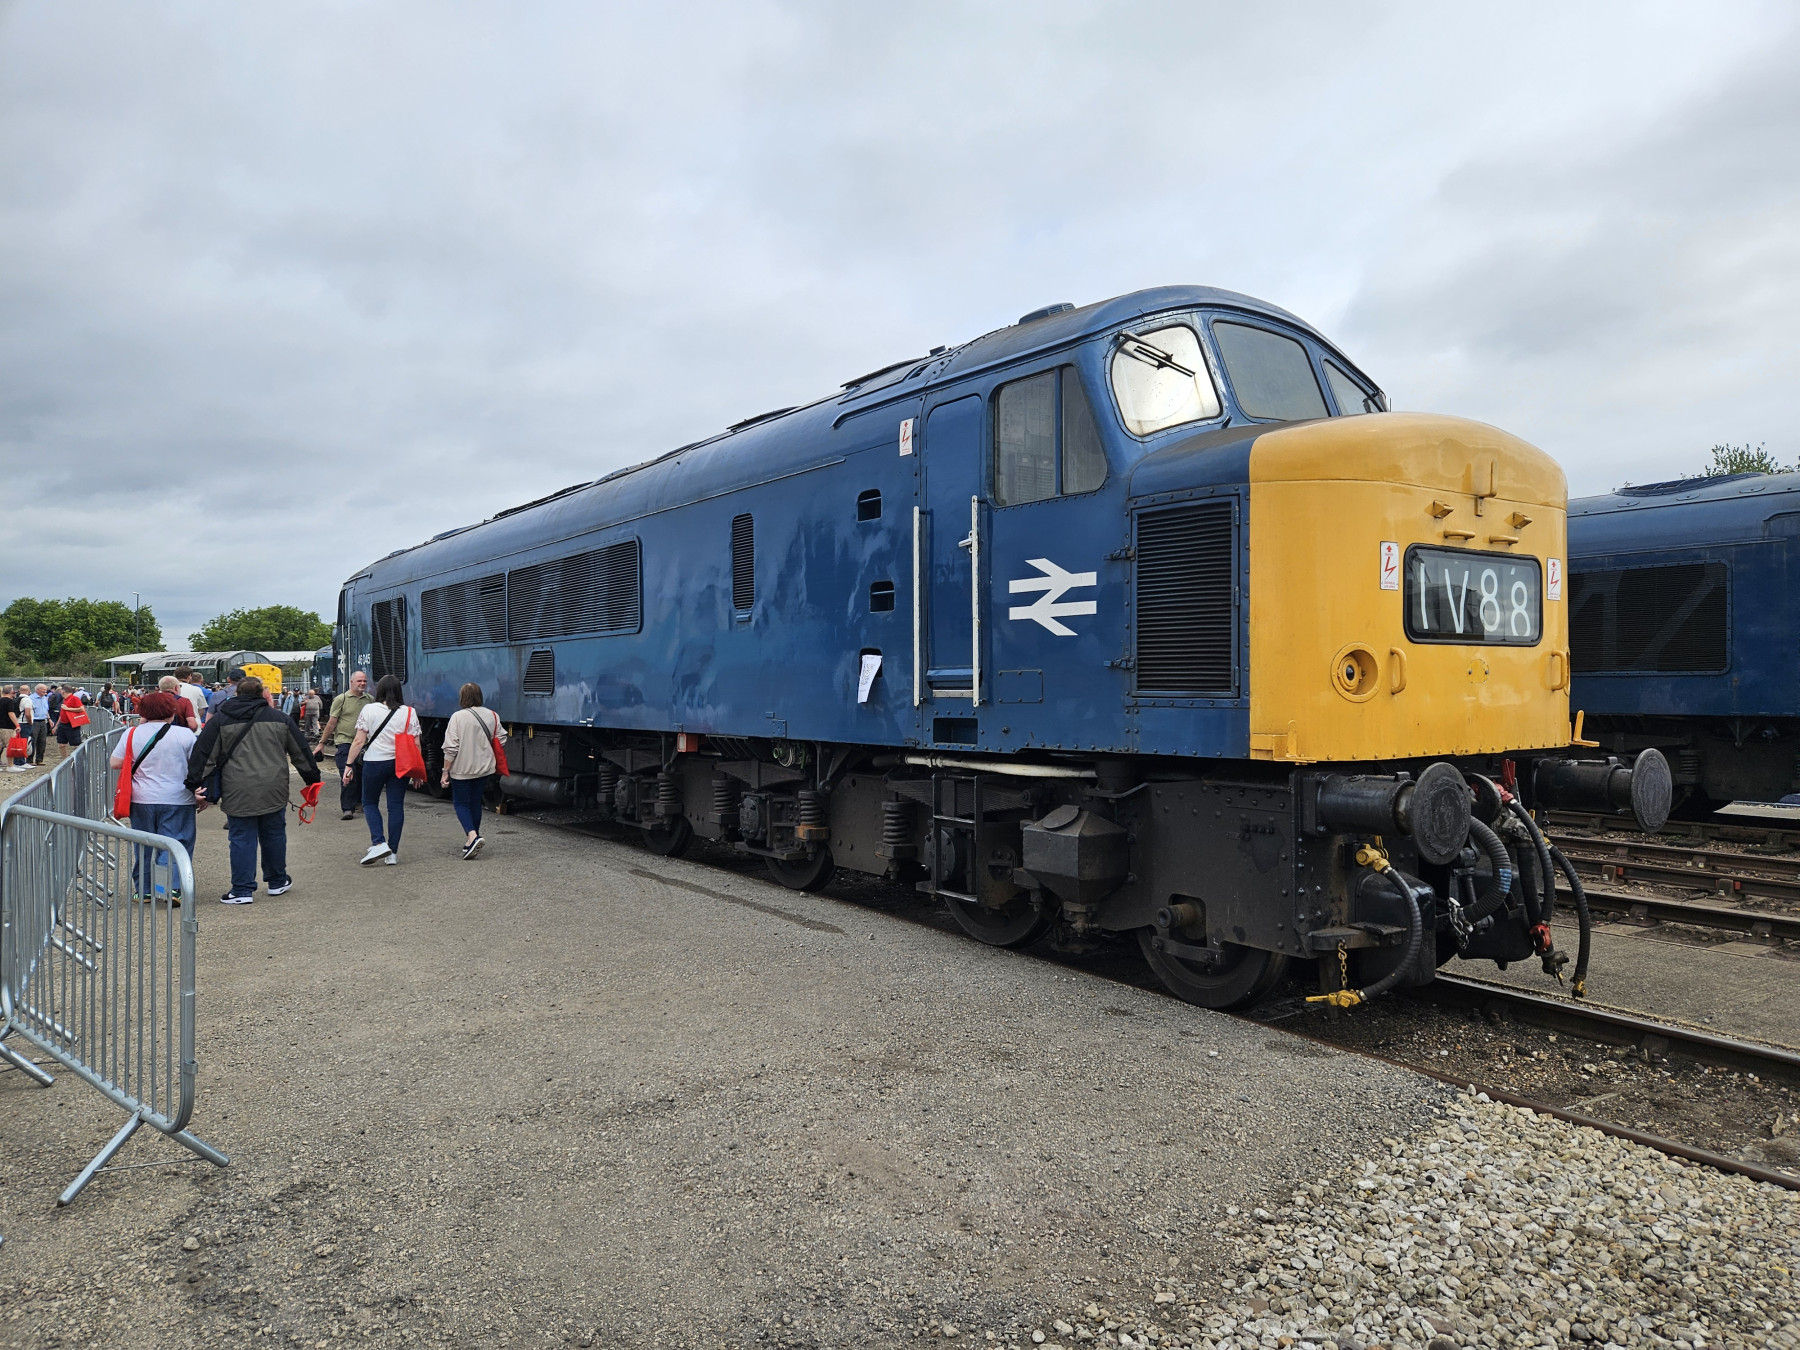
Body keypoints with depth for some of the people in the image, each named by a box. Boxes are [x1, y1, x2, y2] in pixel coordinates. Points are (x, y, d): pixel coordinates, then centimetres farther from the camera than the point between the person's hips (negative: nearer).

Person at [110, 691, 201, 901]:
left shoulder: (132, 734, -1)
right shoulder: (185, 735, -7)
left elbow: (116, 763, 1)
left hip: (142, 799, 3)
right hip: (177, 800, -3)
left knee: (143, 845, 15)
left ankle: (143, 890, 21)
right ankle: (171, 887, -10)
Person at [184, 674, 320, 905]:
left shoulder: (220, 721, 3)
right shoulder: (278, 719, 7)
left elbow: (205, 755, -1)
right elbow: (299, 752, 13)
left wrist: (196, 783, 2)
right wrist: (312, 777, 22)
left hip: (238, 792, -1)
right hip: (273, 791, 1)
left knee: (242, 839, 3)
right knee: (274, 834, 14)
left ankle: (242, 890, 4)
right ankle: (277, 882, 25)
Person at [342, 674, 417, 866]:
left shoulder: (369, 710, -4)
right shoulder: (409, 713, 1)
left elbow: (359, 741, -6)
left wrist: (349, 765, 2)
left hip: (374, 763, -2)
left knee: (370, 803, 14)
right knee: (396, 806, 6)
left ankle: (379, 843, -5)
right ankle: (393, 853, 8)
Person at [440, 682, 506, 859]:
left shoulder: (458, 717, -14)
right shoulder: (492, 715, -1)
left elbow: (451, 748, -14)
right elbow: (501, 740, 3)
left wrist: (445, 771, -6)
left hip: (461, 769, -4)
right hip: (484, 768, 5)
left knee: (460, 803, 7)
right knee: (475, 802, 18)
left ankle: (472, 836, -15)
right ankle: (471, 843, 25)